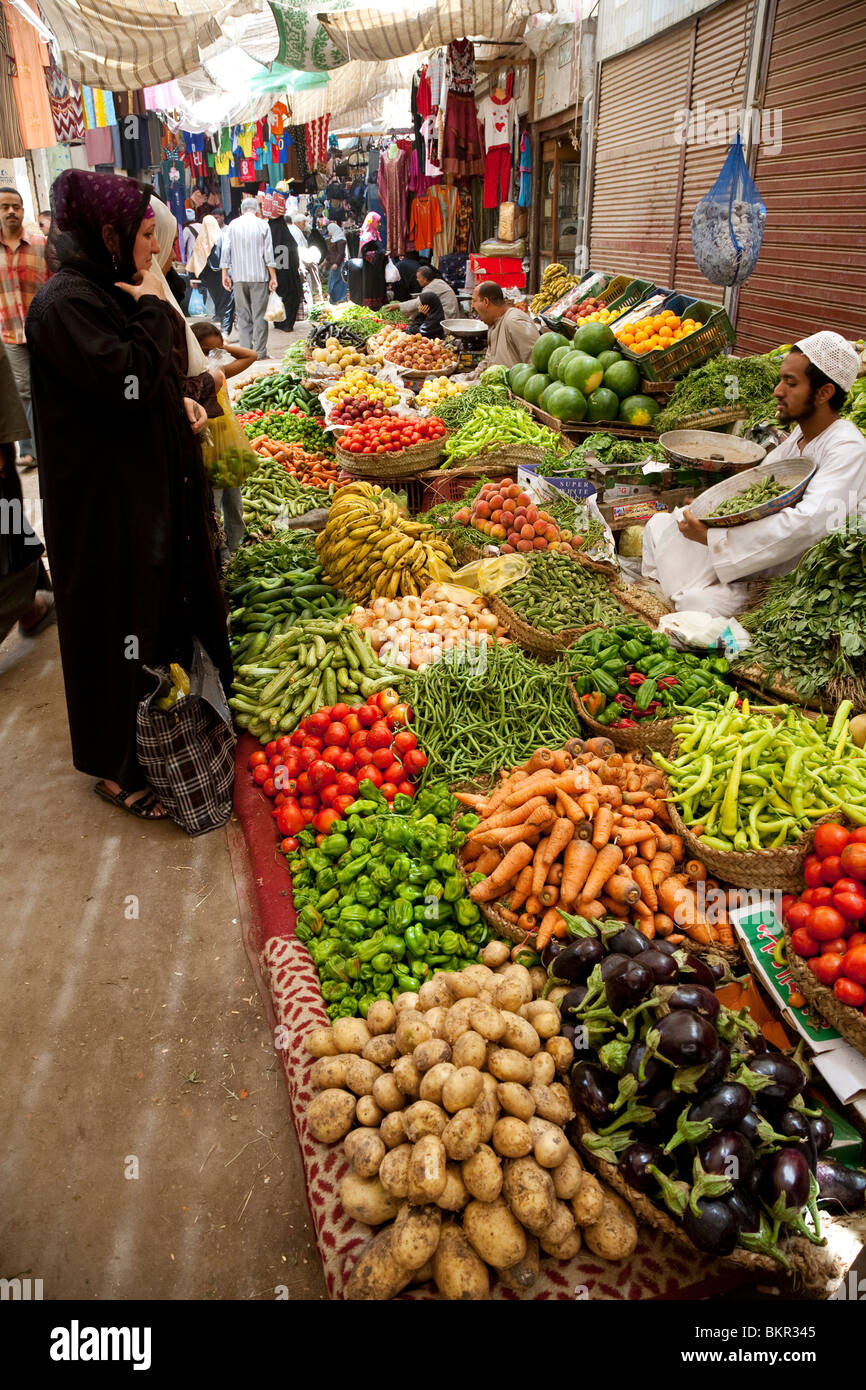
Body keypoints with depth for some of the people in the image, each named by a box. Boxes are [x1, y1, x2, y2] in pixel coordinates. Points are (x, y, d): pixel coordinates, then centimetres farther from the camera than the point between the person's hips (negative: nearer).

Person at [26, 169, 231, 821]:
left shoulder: (114, 291, 13)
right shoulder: (65, 303, -18)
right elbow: (128, 381, -29)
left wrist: (180, 402, 6)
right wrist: (153, 311, -16)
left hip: (150, 484, 10)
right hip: (107, 500, -10)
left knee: (166, 605, 19)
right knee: (121, 624, 0)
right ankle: (119, 769, 17)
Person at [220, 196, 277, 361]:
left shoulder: (232, 225, 6)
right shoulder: (262, 225, 1)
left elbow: (225, 251, 4)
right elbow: (268, 253, -1)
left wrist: (225, 274, 8)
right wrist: (273, 277, 3)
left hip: (239, 276, 2)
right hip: (259, 276, -2)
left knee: (243, 315, 6)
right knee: (259, 315, 1)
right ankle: (260, 352, 0)